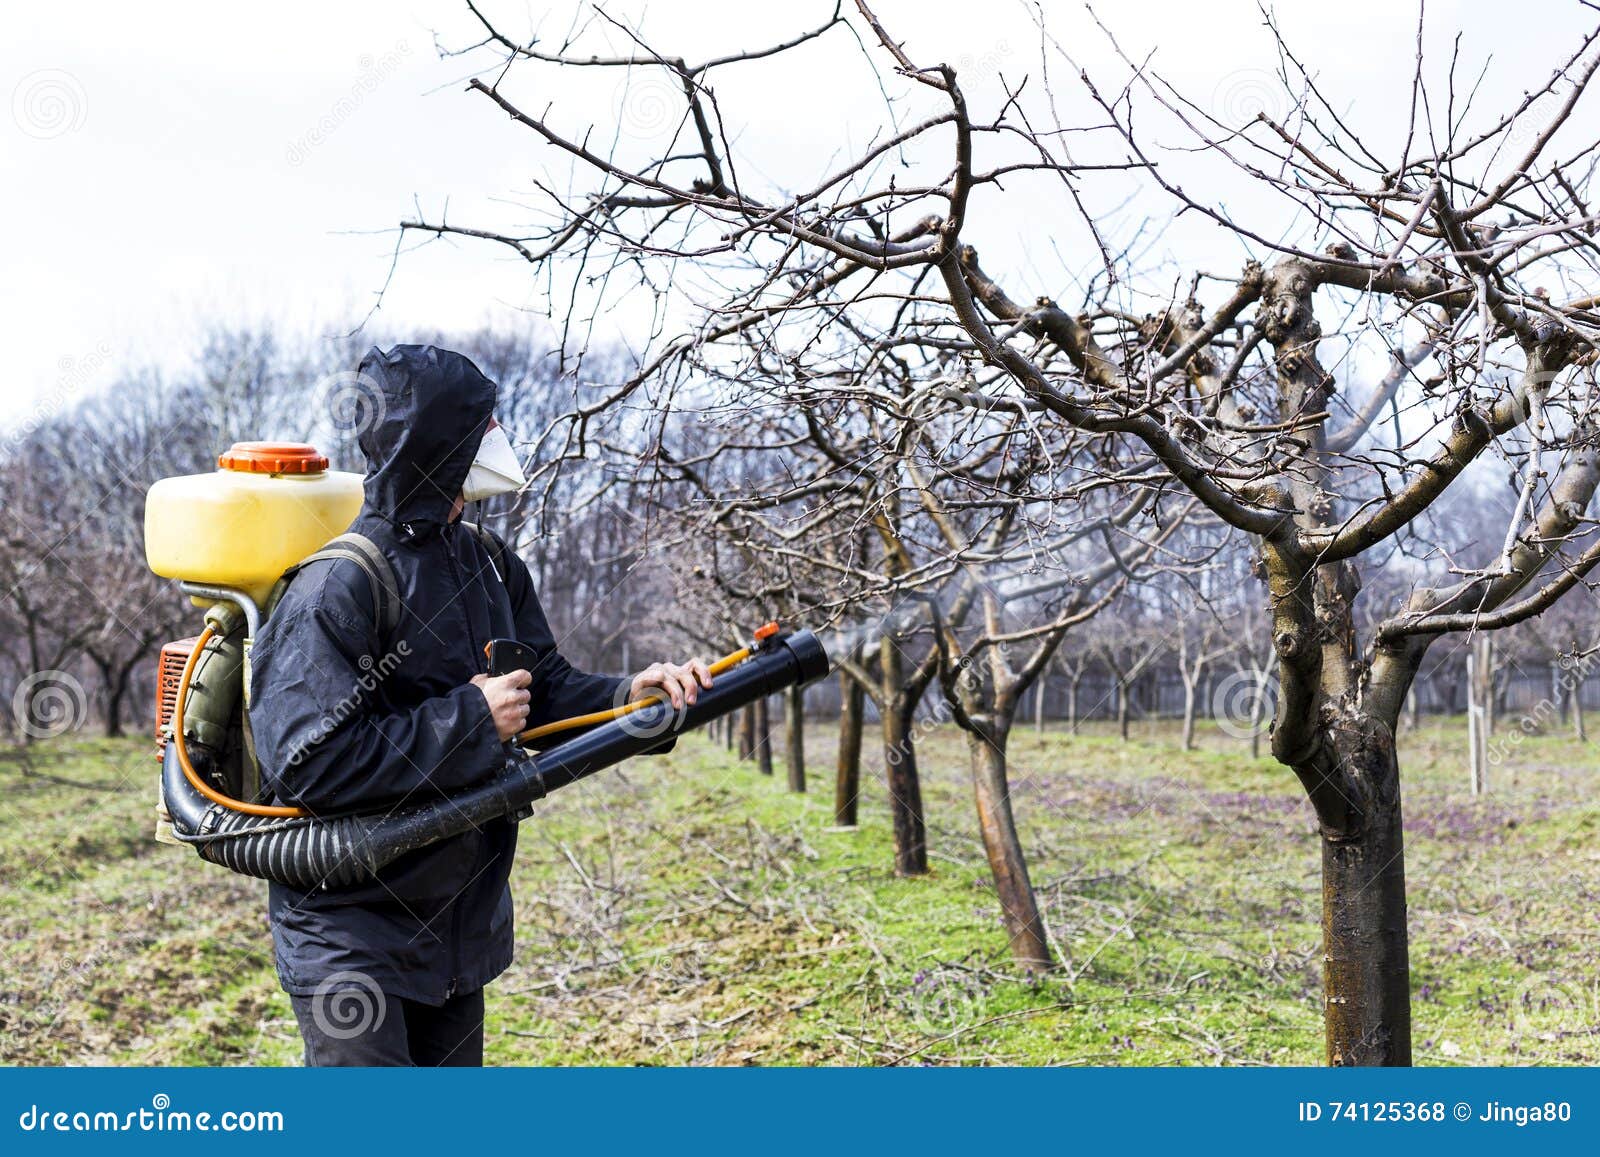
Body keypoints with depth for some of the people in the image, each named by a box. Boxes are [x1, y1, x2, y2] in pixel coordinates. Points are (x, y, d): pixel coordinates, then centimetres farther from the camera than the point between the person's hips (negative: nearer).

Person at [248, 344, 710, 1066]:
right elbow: (306, 763, -27)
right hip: (350, 939, -8)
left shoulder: (491, 566, 5)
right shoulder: (336, 589, -21)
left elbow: (545, 689, 9)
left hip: (461, 923, 8)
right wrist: (470, 720, -24)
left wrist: (631, 694, -11)